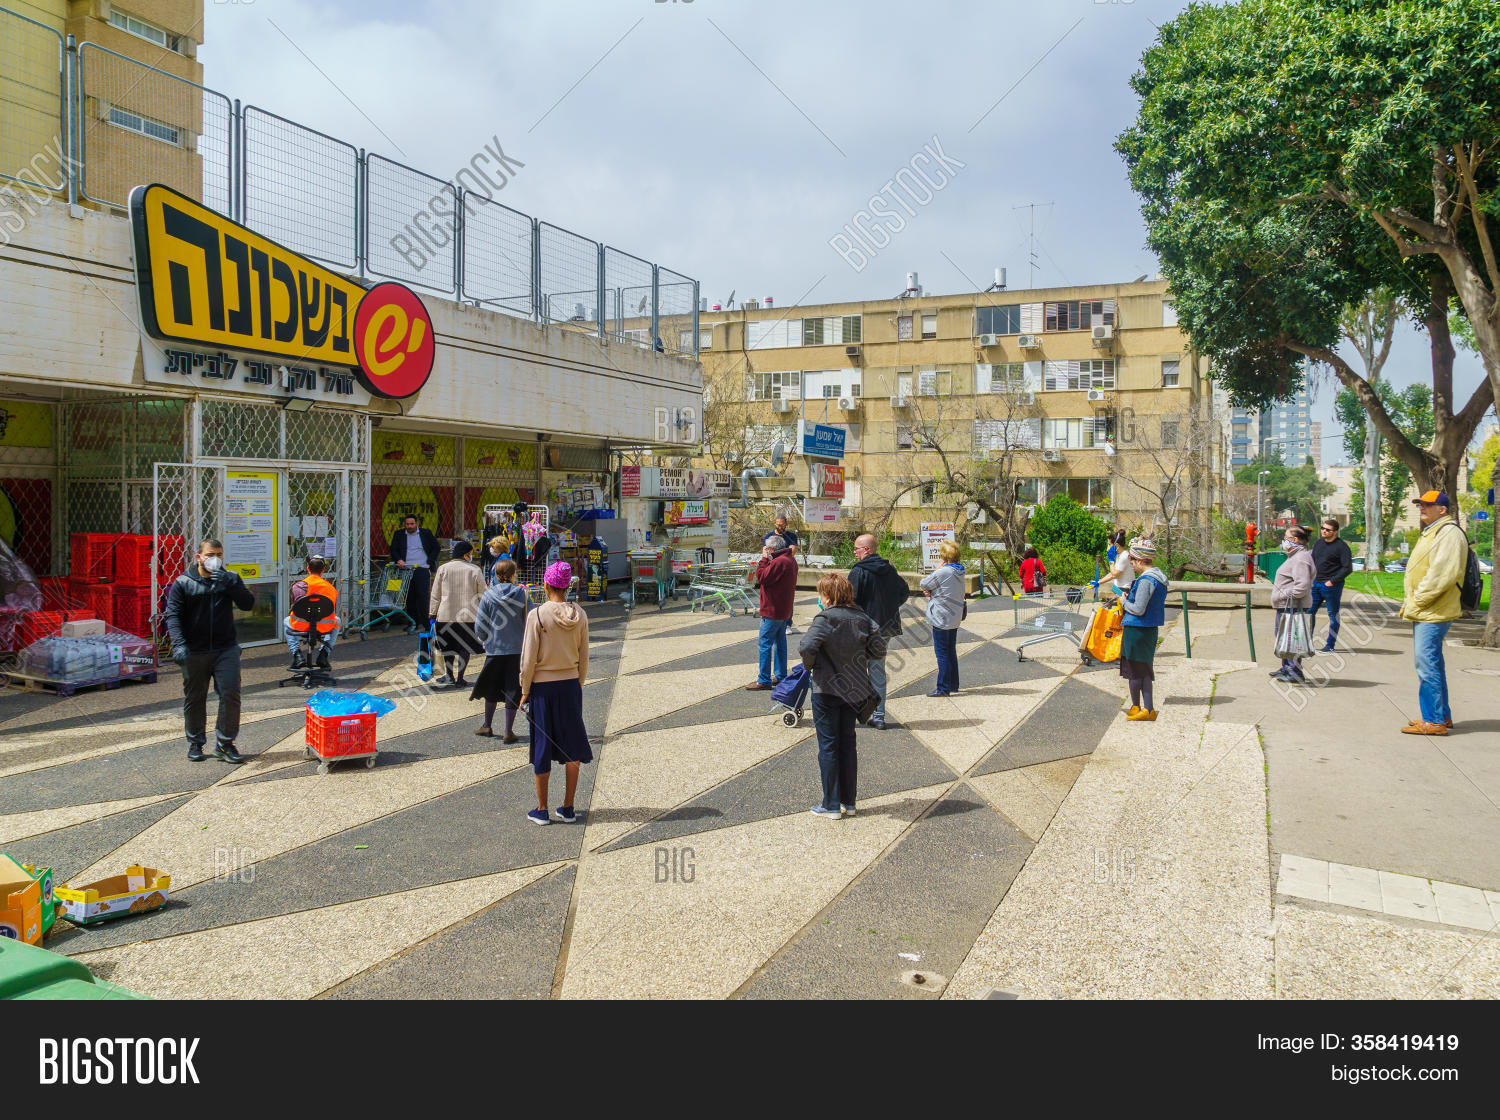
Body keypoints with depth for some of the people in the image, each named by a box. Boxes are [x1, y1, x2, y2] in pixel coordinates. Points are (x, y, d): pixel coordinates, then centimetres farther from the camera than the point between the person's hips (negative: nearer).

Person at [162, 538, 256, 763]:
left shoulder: (230, 579, 7)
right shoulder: (183, 583, 2)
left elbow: (248, 603, -4)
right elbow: (173, 615, -5)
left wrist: (229, 584, -18)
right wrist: (179, 644, -18)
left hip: (226, 649, 1)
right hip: (195, 652, -1)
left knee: (230, 694, -6)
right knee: (194, 699, 9)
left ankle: (225, 743, 6)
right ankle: (195, 743, 25)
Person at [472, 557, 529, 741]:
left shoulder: (488, 596, -5)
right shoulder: (522, 594, -8)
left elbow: (479, 627, -2)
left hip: (494, 649, 1)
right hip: (517, 650, -1)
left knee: (491, 688, 18)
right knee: (512, 690, 7)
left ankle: (488, 726, 30)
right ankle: (509, 731, 9)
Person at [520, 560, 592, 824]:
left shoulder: (537, 615, -12)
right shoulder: (579, 615, -1)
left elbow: (528, 659, -10)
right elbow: (584, 657, 5)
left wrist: (525, 691, 1)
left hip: (542, 686, -3)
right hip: (570, 685, 3)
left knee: (542, 748, 7)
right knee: (571, 746, 12)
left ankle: (542, 810, 16)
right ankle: (568, 809, 18)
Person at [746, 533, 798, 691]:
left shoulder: (778, 562, -20)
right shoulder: (791, 560, 13)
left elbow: (761, 578, -19)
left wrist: (764, 559, -11)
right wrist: (767, 560, 9)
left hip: (772, 611, -10)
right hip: (784, 611, 10)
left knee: (765, 644, -6)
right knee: (780, 643, 16)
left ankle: (764, 681, -5)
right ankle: (780, 676, 23)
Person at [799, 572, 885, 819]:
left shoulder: (825, 618, -17)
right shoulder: (862, 618, 0)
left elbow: (806, 647, -28)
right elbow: (878, 650, 0)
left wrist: (810, 665, -8)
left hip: (826, 690, -6)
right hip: (854, 690, 6)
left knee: (828, 746, 4)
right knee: (848, 743, 16)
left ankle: (831, 805, 9)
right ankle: (848, 802, 22)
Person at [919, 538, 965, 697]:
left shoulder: (942, 573, -20)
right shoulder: (959, 573, 8)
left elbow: (924, 584, -8)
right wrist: (931, 592, -5)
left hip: (941, 618, -9)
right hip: (954, 618, 9)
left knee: (942, 654, -3)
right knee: (951, 652, 17)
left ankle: (943, 688, -1)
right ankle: (953, 685, 25)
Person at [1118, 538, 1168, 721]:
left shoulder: (1146, 580, -20)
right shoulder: (1158, 577, 10)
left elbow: (1138, 609, -21)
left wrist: (1124, 602, -5)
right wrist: (1130, 598, 12)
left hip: (1137, 631, -9)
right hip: (1150, 629, 9)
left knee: (1134, 670, 5)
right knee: (1145, 670, 13)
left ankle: (1136, 707, 18)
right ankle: (1148, 709, 14)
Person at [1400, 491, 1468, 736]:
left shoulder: (1449, 533, -14)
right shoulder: (1430, 533, 20)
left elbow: (1442, 573, -23)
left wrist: (1418, 600, -17)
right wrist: (1411, 603, 17)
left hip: (1434, 613, -11)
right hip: (1425, 612, 11)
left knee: (1427, 663, -10)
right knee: (1432, 662, 16)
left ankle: (1434, 721, -6)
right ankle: (1442, 715, 25)